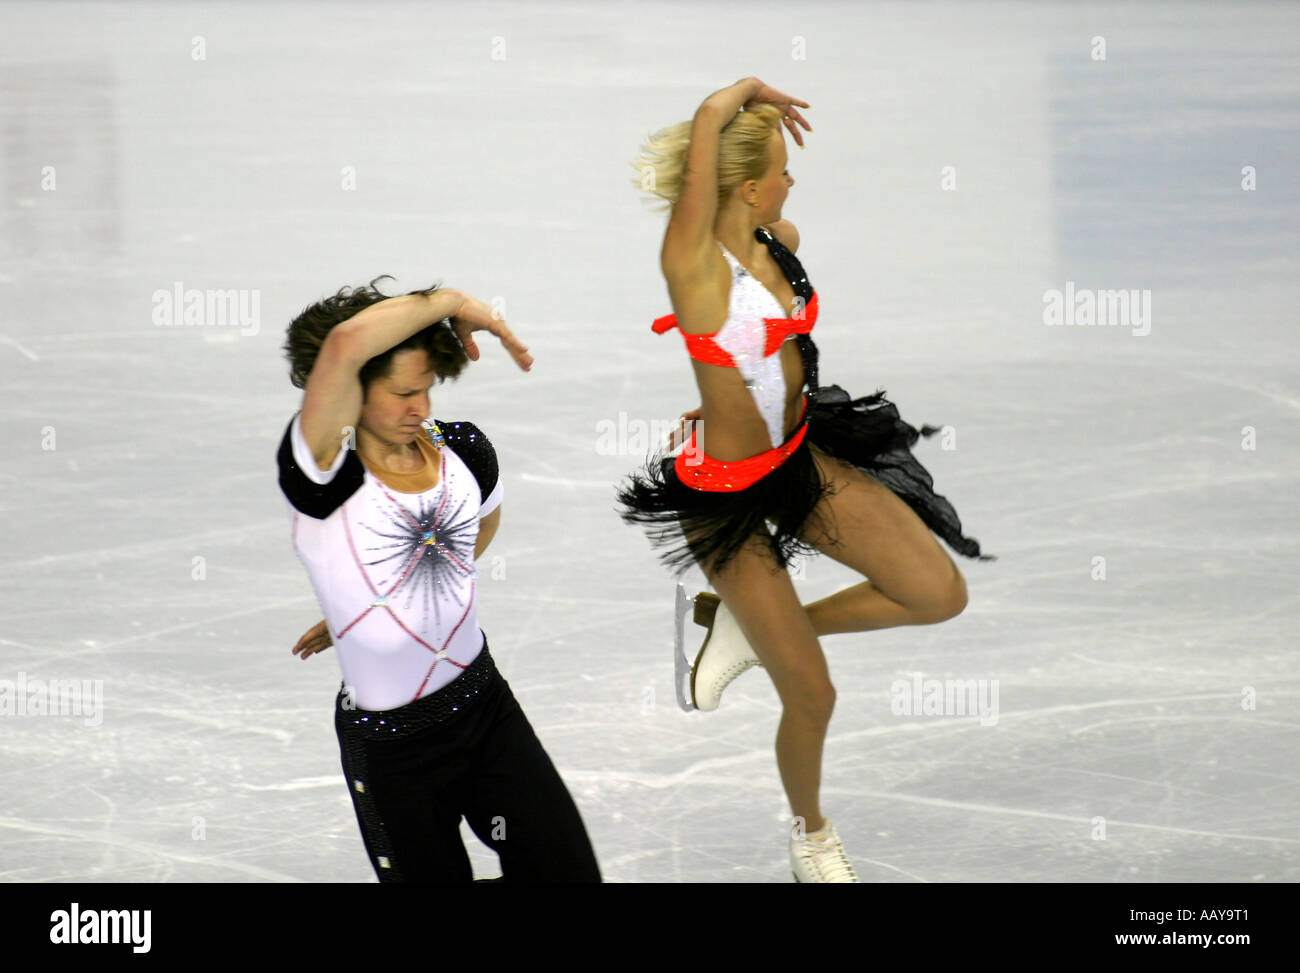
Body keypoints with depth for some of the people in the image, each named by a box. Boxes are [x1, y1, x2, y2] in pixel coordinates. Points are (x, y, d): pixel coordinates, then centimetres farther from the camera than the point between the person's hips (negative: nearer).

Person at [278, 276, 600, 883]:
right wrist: (451, 302, -23)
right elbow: (347, 343, -39)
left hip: (484, 703, 5)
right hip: (389, 743, -5)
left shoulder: (463, 451, -3)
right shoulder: (324, 479, -20)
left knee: (568, 872, 0)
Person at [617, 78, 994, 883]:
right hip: (730, 495, -7)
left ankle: (755, 629, 17)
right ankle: (811, 832, 33)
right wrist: (752, 92, -19)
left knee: (942, 594, -1)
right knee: (813, 697, 1)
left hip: (802, 452, 7)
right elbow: (709, 122, -39)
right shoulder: (695, 263, -26)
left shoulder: (782, 242, -2)